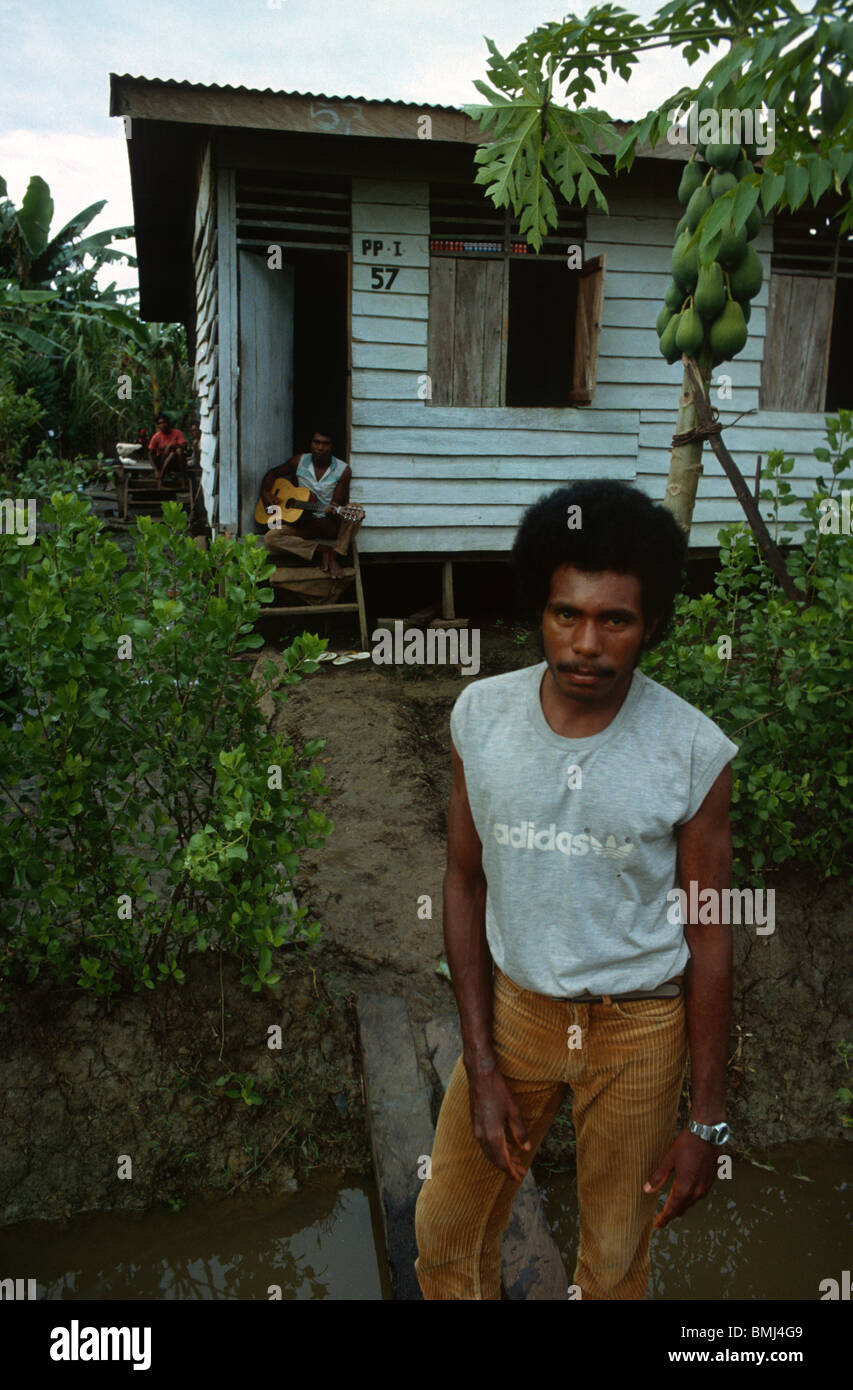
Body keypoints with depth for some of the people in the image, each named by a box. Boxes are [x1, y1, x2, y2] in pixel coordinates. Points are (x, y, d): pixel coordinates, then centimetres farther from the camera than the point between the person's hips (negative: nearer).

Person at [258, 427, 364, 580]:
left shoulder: (343, 470, -5)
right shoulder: (299, 462, 1)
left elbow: (338, 503, -10)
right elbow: (274, 473, 16)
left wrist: (333, 511, -34)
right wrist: (265, 492, -3)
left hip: (329, 525, -2)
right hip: (301, 523, 2)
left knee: (357, 512, -33)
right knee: (270, 538, -27)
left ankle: (335, 555, -23)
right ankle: (323, 550, -23)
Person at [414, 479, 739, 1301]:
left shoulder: (695, 752, -18)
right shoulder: (480, 716, -13)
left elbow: (710, 939, -9)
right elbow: (465, 884, -4)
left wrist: (707, 1119, -4)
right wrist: (482, 1064, -4)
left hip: (640, 1027, -2)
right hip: (513, 1007, 2)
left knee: (615, 1258, 18)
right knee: (446, 1229, 18)